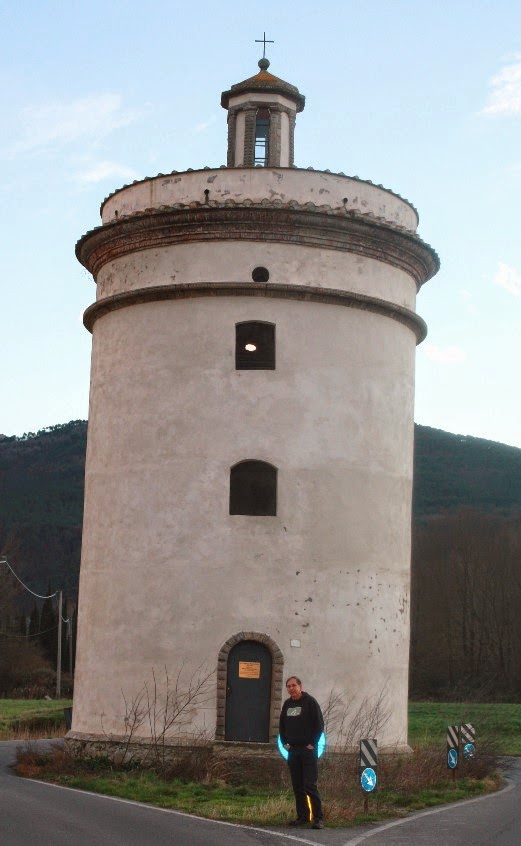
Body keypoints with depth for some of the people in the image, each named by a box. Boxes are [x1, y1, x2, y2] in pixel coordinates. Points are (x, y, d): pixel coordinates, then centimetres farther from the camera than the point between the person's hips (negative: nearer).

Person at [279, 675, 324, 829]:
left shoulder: (310, 702, -4)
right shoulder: (287, 704, 13)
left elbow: (319, 724, -6)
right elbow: (282, 725, 23)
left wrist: (312, 743, -11)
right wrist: (285, 742, 12)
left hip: (308, 750, -6)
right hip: (292, 750, 6)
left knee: (310, 785, -11)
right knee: (297, 786, 8)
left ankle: (318, 818, -9)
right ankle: (302, 816, 15)